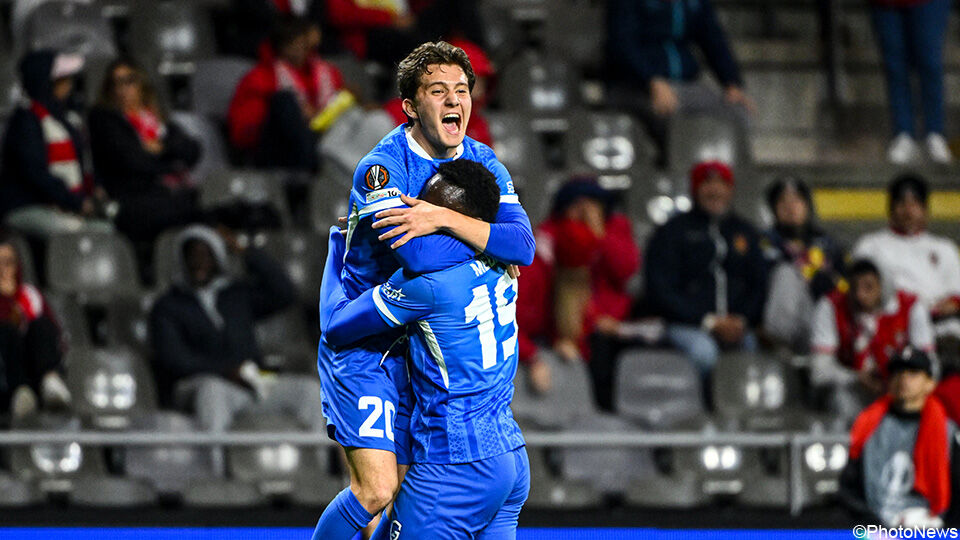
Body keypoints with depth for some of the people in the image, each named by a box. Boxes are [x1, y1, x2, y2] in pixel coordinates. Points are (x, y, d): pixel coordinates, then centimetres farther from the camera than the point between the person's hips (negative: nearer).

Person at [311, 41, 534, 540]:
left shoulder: (482, 164, 1)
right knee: (376, 491, -16)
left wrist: (445, 219, -27)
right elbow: (420, 257, -33)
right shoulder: (381, 168, -19)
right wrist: (493, 245, -18)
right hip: (362, 346, -6)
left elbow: (524, 245, -15)